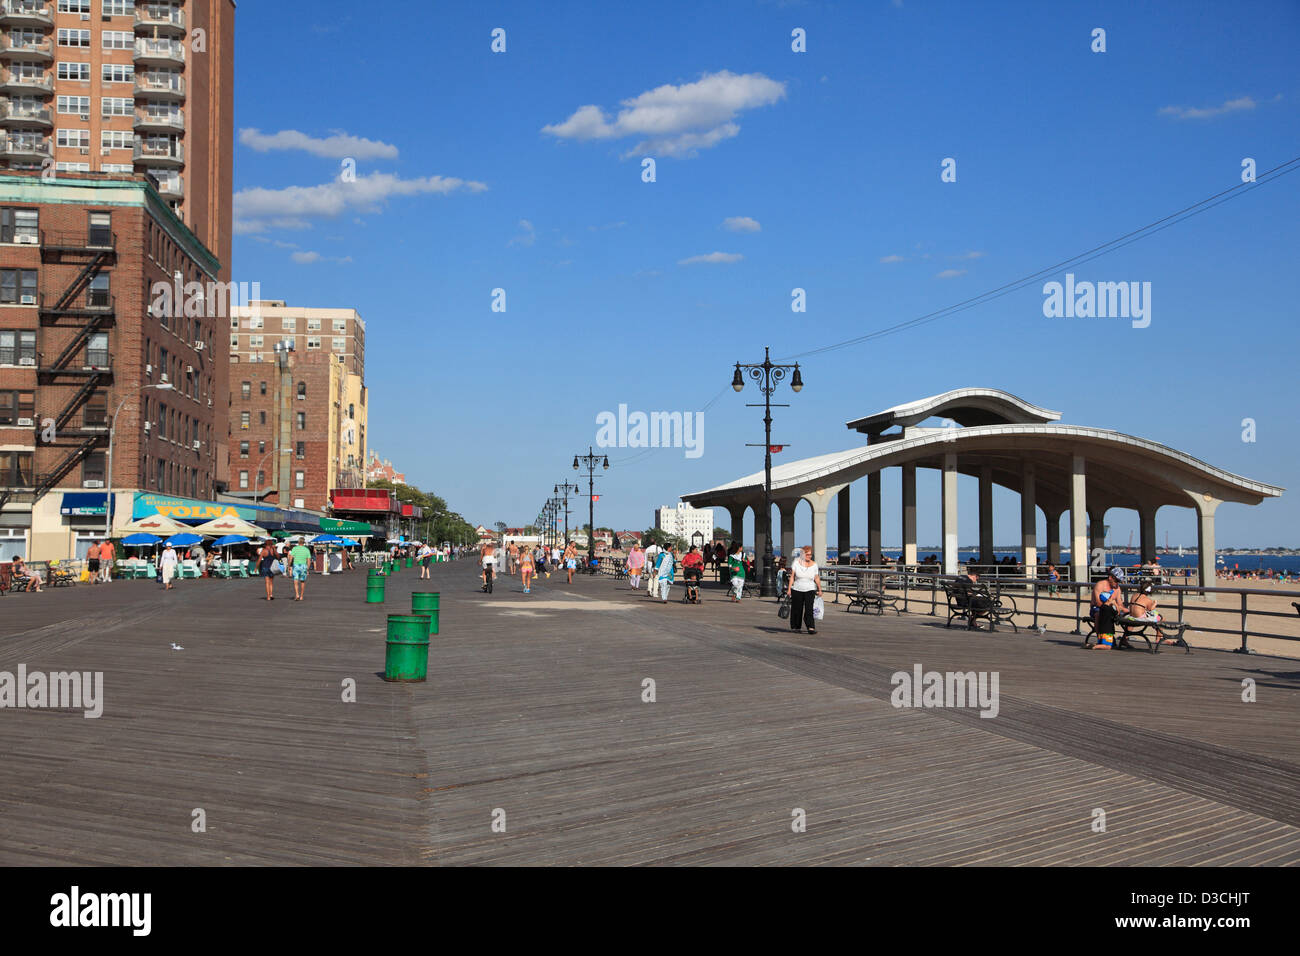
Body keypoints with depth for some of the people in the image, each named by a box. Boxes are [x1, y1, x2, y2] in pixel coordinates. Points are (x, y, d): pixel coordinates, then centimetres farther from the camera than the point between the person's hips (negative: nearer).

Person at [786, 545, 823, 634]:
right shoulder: (796, 562, 0)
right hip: (797, 590, 0)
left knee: (809, 608, -14)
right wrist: (789, 589, -5)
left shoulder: (814, 564, 4)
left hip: (810, 590, 0)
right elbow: (792, 576, 0)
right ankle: (796, 627, 20)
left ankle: (811, 628, -19)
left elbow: (817, 578, 11)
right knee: (797, 609, 6)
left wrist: (820, 590, 13)